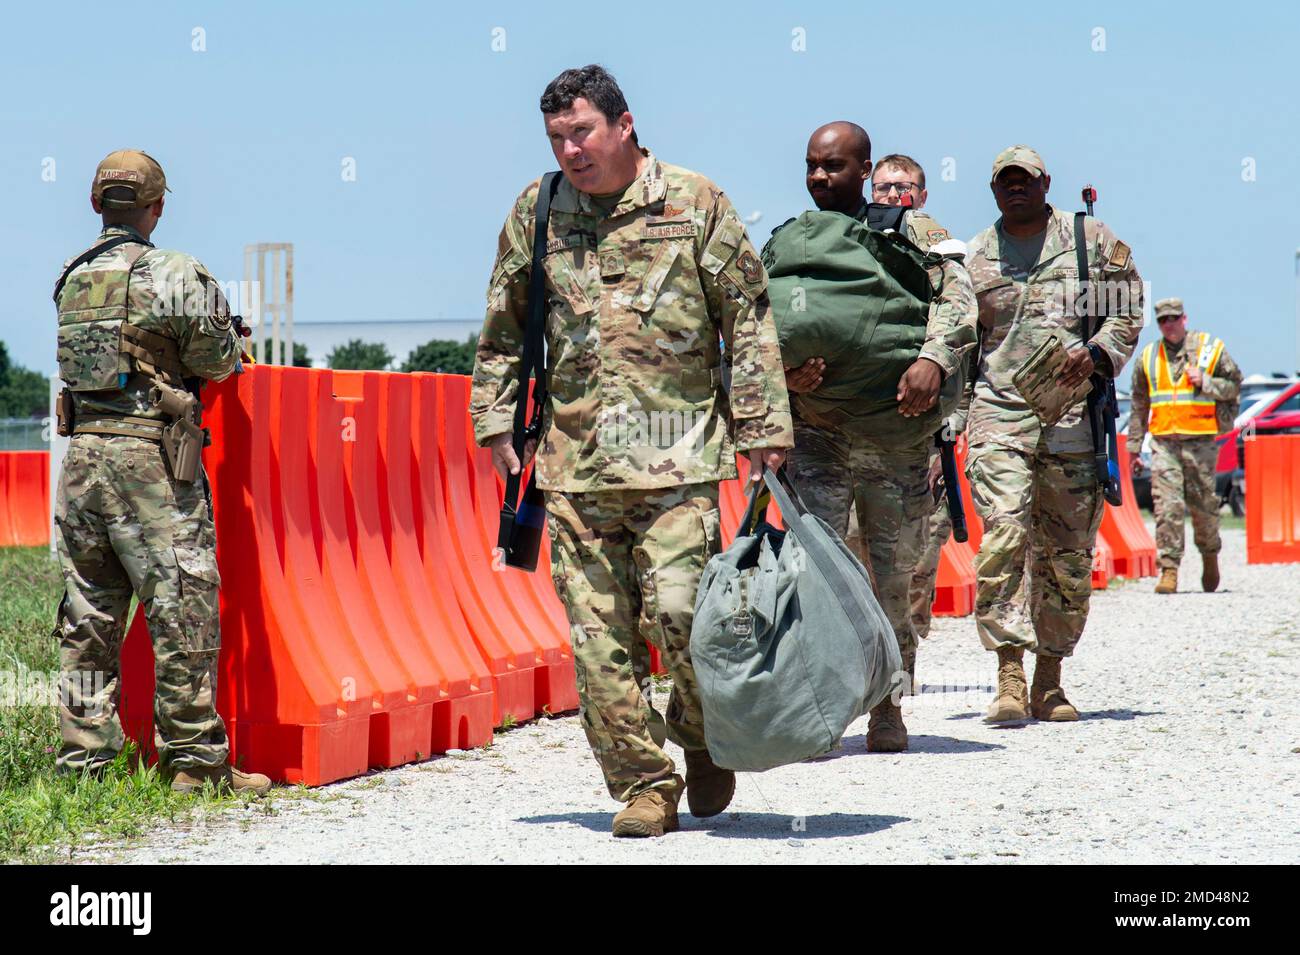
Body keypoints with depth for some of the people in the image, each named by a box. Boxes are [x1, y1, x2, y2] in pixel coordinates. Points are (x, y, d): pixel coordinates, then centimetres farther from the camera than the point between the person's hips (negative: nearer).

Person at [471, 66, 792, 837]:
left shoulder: (695, 203, 2)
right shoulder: (537, 213, 11)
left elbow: (748, 320, 4)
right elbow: (504, 330, 21)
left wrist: (764, 427, 0)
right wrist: (498, 419, 13)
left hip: (677, 453, -3)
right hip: (574, 457, 3)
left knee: (678, 611, -11)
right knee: (599, 632, 0)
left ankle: (704, 737, 17)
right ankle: (644, 786, 9)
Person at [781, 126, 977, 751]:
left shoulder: (913, 231, 6)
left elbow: (957, 300, -8)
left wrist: (933, 359, -27)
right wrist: (782, 373, -16)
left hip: (899, 434, 0)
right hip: (818, 435, 1)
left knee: (894, 581, 7)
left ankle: (888, 709, 20)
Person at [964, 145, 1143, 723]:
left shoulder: (1094, 241, 9)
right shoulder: (974, 258, 13)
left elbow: (1127, 313, 8)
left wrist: (1095, 353, -12)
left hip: (1074, 412, 1)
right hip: (998, 412, 0)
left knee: (1067, 554, 2)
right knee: (1003, 539, -17)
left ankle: (1048, 681, 12)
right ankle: (1009, 679, -20)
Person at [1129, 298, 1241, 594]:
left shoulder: (1211, 348, 4)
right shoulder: (1148, 358, 12)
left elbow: (1234, 385, 6)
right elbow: (1139, 406, 17)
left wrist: (1204, 382, -11)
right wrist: (1134, 447, 14)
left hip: (1201, 441, -1)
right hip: (1164, 442, 2)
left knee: (1203, 505, 5)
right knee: (1167, 507, -10)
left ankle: (1210, 557, 30)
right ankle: (1169, 571, -9)